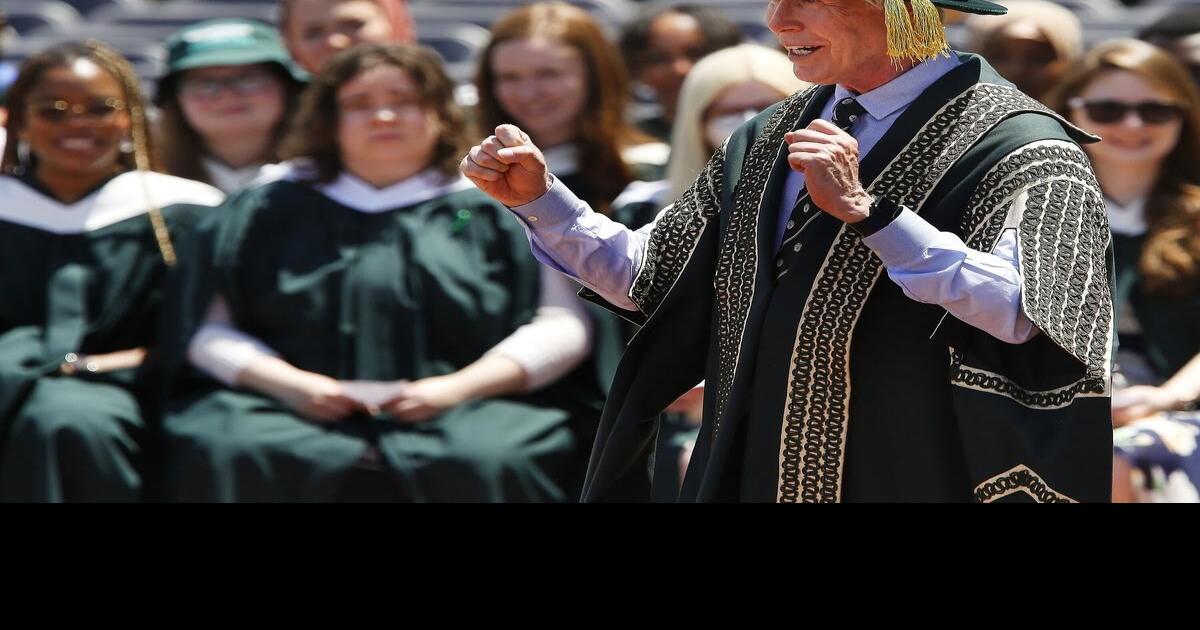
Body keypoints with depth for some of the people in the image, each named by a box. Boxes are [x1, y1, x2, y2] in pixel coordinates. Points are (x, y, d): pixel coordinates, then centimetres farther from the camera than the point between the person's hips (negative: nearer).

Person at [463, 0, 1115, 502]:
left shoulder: (1010, 142, -11)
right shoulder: (770, 140, 10)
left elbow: (1022, 315, -25)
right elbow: (646, 279, 13)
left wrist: (865, 211, -27)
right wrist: (540, 199, -1)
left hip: (902, 483, -6)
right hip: (747, 475, 6)